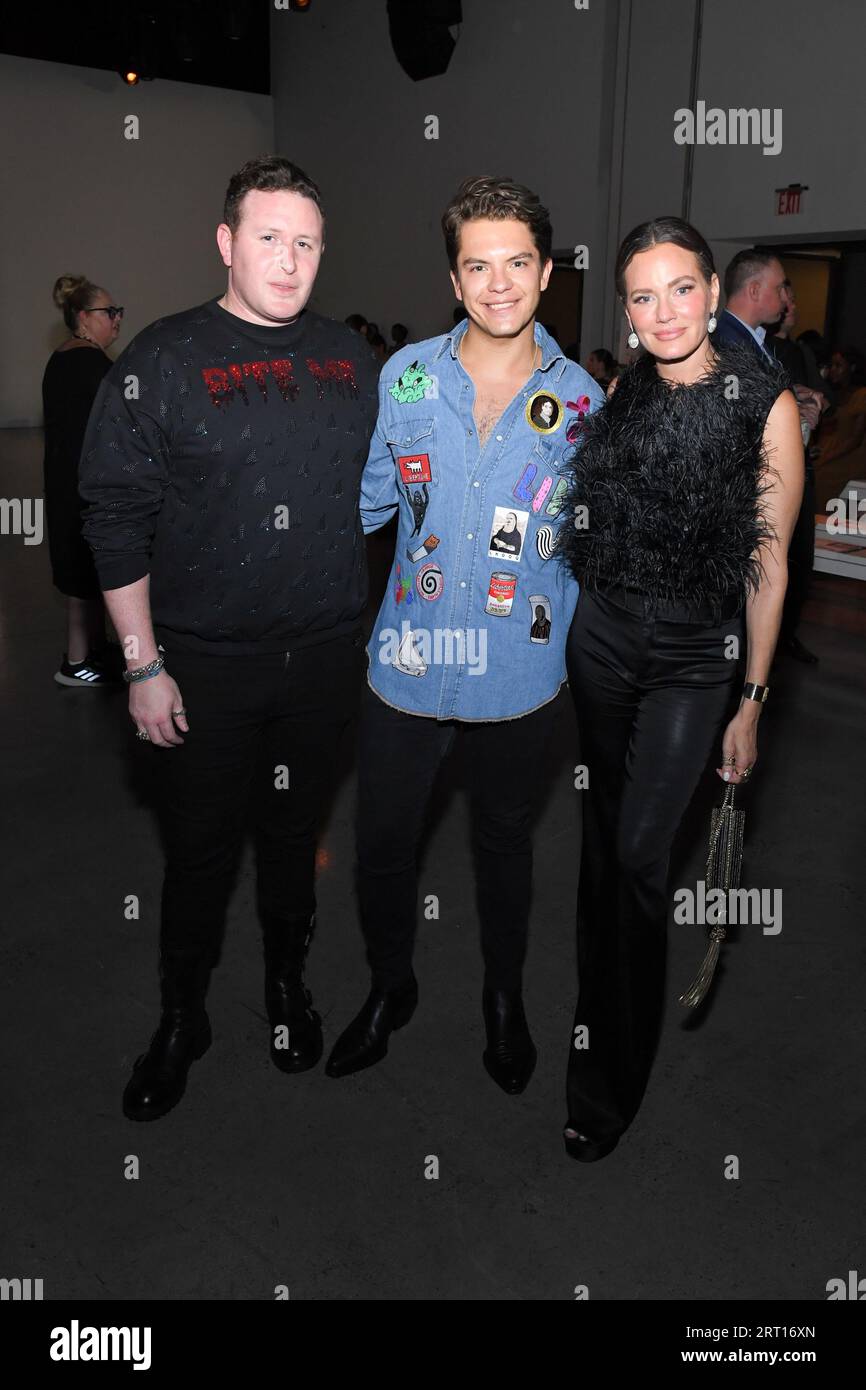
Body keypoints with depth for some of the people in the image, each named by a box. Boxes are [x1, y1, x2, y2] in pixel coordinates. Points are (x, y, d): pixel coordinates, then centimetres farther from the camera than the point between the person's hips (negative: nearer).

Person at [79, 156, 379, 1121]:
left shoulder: (348, 358, 8)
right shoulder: (163, 360, -5)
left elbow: (380, 488, 16)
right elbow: (115, 517, -7)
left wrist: (381, 628, 11)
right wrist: (143, 664, -10)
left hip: (324, 654, 3)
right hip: (204, 664, -3)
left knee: (296, 833, 17)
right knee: (200, 849, 8)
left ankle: (288, 985, 40)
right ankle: (181, 1020, 31)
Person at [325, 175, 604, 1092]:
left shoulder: (581, 398, -4)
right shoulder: (403, 377, -4)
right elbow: (364, 501, 7)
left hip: (519, 676, 0)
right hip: (407, 665, 1)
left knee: (504, 843, 19)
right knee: (381, 842, 14)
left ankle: (504, 997, 44)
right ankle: (390, 989, 42)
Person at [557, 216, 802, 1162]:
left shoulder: (765, 404, -8)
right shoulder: (622, 392, 3)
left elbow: (769, 564, -6)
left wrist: (752, 702, -6)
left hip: (694, 657, -4)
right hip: (602, 634, 4)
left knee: (637, 851, -7)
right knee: (604, 834, 13)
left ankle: (610, 1082, 9)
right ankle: (597, 1002, 32)